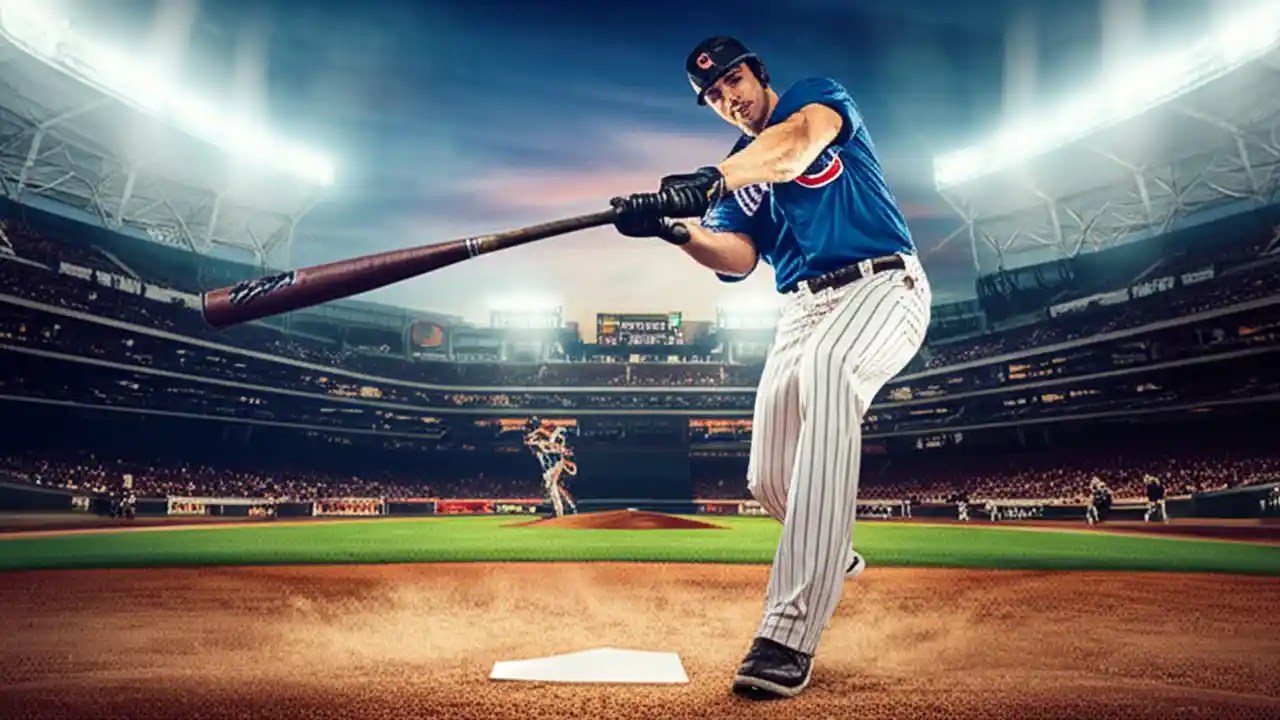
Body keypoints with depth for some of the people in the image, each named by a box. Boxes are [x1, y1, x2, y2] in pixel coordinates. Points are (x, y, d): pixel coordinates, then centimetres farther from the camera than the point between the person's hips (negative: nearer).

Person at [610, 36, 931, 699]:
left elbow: (797, 143, -24)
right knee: (770, 481, 3)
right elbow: (736, 259, -2)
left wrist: (712, 180, -40)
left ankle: (791, 631, -41)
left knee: (825, 372, -39)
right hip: (803, 310, 6)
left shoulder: (820, 96, 2)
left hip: (882, 284, -6)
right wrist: (675, 229, -21)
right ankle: (831, 557, 40)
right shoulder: (732, 175, 15)